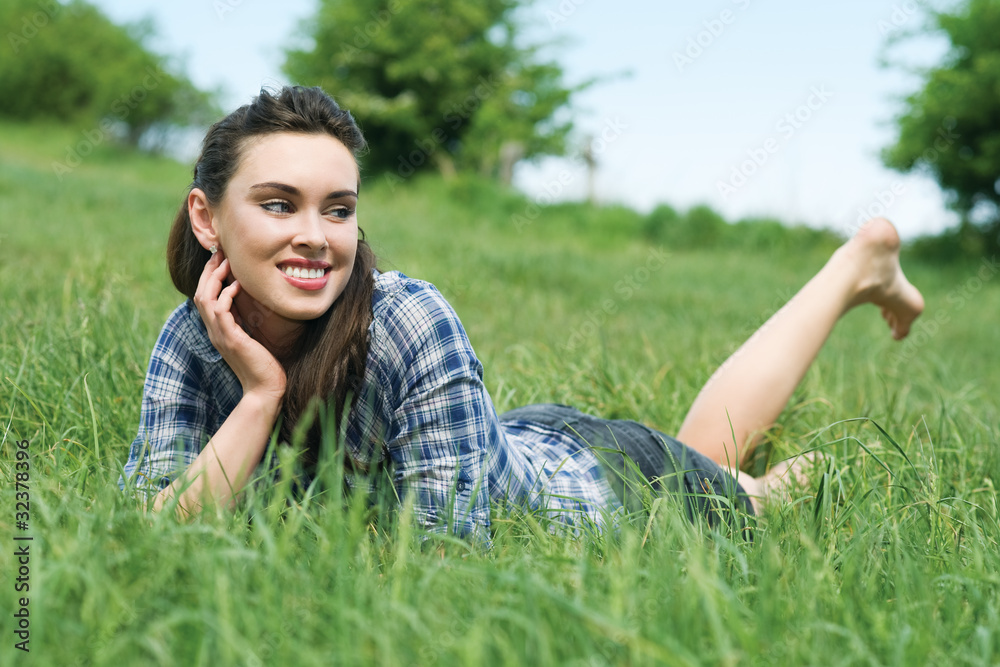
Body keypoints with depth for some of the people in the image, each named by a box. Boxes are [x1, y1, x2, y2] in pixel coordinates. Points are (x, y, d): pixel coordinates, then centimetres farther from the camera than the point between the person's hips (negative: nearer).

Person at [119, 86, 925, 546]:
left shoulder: (410, 321, -38)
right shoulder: (194, 343, -21)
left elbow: (451, 555, -36)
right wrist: (258, 398, -35)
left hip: (609, 485, -3)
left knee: (707, 461, 29)